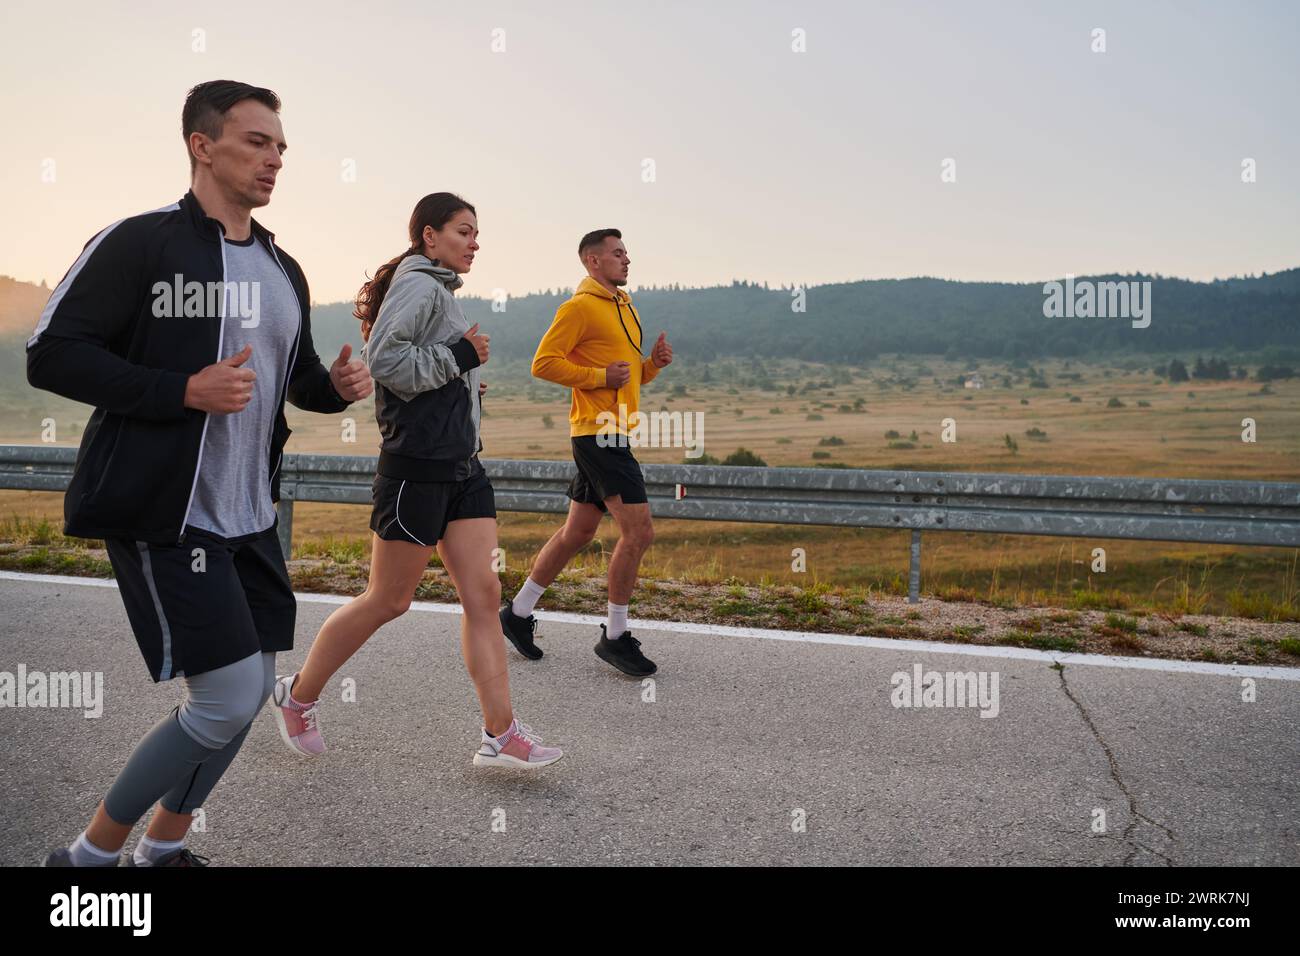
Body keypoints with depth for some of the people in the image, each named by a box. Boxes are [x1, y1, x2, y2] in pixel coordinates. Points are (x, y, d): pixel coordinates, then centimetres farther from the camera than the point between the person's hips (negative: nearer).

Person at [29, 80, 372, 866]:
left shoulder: (285, 271, 13)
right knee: (228, 700, -9)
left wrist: (338, 385, 0)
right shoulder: (139, 243, -10)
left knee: (251, 693, 12)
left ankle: (164, 848, 35)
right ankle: (89, 854, 16)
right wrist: (183, 390, -23)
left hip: (251, 516, 8)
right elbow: (51, 355, -13)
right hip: (164, 514, -8)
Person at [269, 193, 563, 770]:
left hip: (462, 467, 9)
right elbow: (384, 359, -21)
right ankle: (298, 696, 24)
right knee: (388, 600, 2)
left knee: (483, 593, 1)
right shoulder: (418, 284, -8)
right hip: (417, 467, -9)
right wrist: (460, 356, -15)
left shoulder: (439, 291, 20)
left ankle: (501, 736, 4)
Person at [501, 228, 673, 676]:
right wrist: (601, 376, -15)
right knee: (638, 530, -11)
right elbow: (544, 363, -13)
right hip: (598, 432, -9)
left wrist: (654, 362, 8)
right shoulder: (580, 307, -7)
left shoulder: (624, 305, 21)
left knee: (578, 531, 13)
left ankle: (518, 613, 25)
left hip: (611, 434, 10)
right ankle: (614, 637, 2)